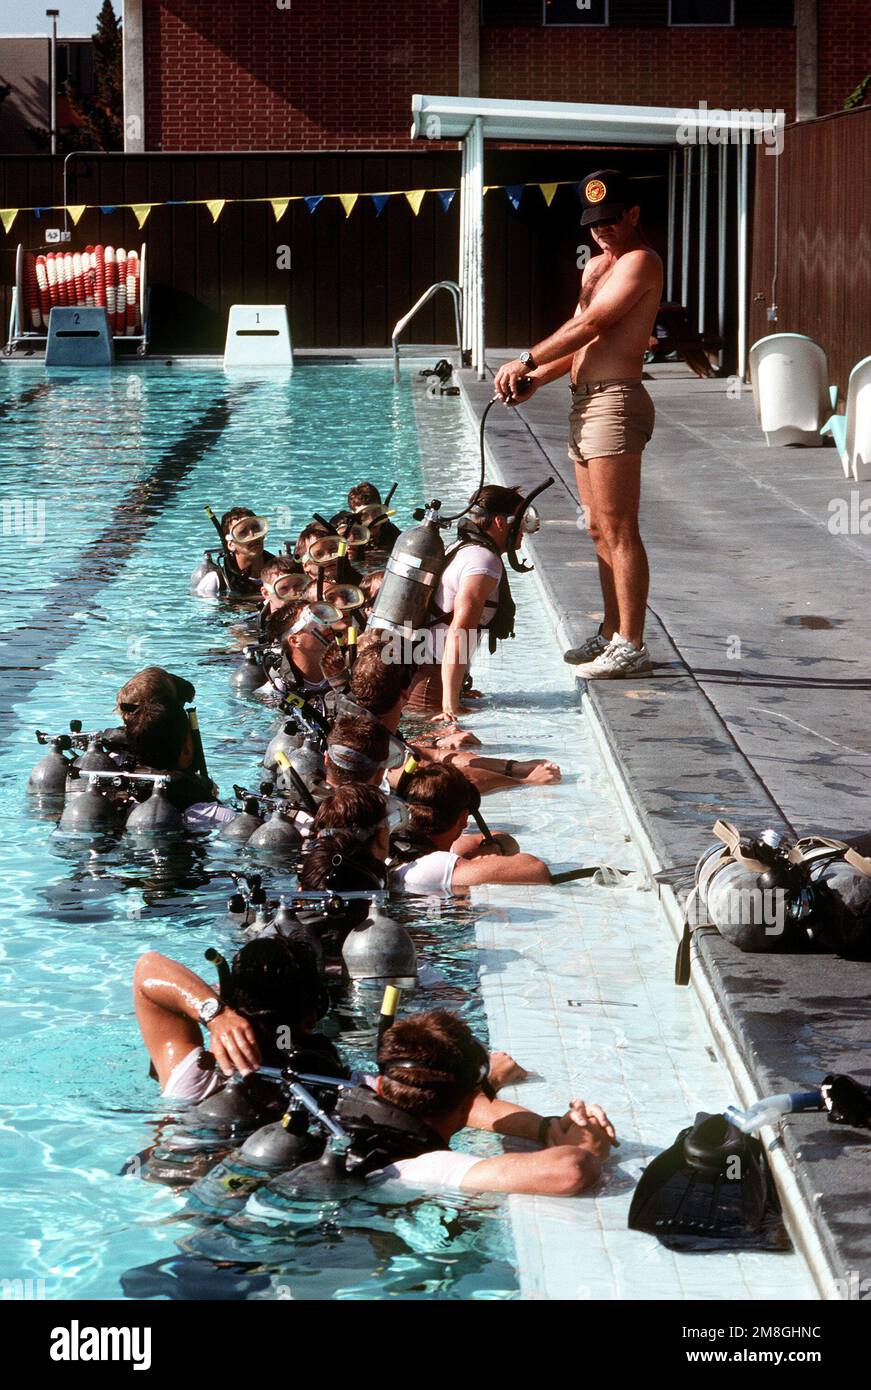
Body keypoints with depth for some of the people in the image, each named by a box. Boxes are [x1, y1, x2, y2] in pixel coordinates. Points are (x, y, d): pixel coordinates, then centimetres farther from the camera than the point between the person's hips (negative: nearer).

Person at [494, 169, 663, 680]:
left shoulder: (640, 262, -9)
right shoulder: (596, 266, 22)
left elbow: (591, 325, -16)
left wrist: (528, 361, -12)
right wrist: (537, 379, 7)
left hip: (615, 402, -10)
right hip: (586, 403, 10)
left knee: (619, 530, -10)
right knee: (600, 529, 13)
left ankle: (631, 646, -9)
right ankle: (612, 633, 21)